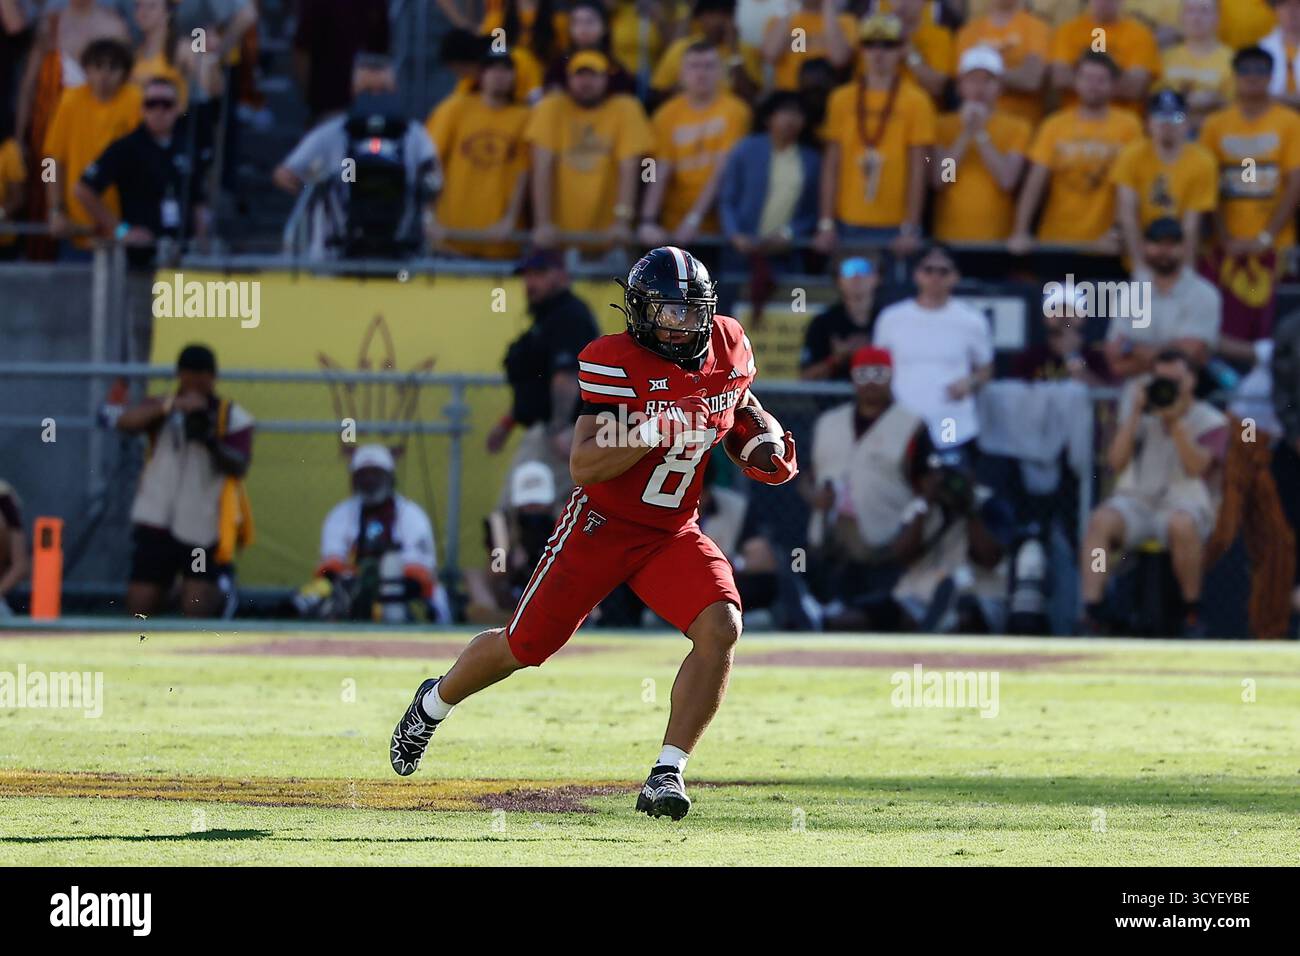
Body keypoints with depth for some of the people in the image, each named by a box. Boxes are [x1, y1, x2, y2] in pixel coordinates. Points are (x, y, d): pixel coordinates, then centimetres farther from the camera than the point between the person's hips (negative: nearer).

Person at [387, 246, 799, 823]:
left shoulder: (729, 347, -3)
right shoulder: (615, 364, -20)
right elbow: (583, 466, -26)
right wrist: (653, 432, -38)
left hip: (674, 534, 4)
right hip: (602, 524, -4)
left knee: (721, 628, -22)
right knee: (522, 646, 5)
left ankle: (668, 772, -16)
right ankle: (435, 703, 37)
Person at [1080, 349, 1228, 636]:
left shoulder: (1210, 421, 5)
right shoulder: (1142, 416, 16)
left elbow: (1196, 467, -13)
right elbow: (1116, 462, 2)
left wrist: (1175, 420, -16)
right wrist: (1135, 414, -3)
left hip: (1183, 506, -3)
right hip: (1136, 501, 3)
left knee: (1181, 526, -40)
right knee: (1100, 521, -30)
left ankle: (1192, 611, -21)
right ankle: (1091, 611, -36)